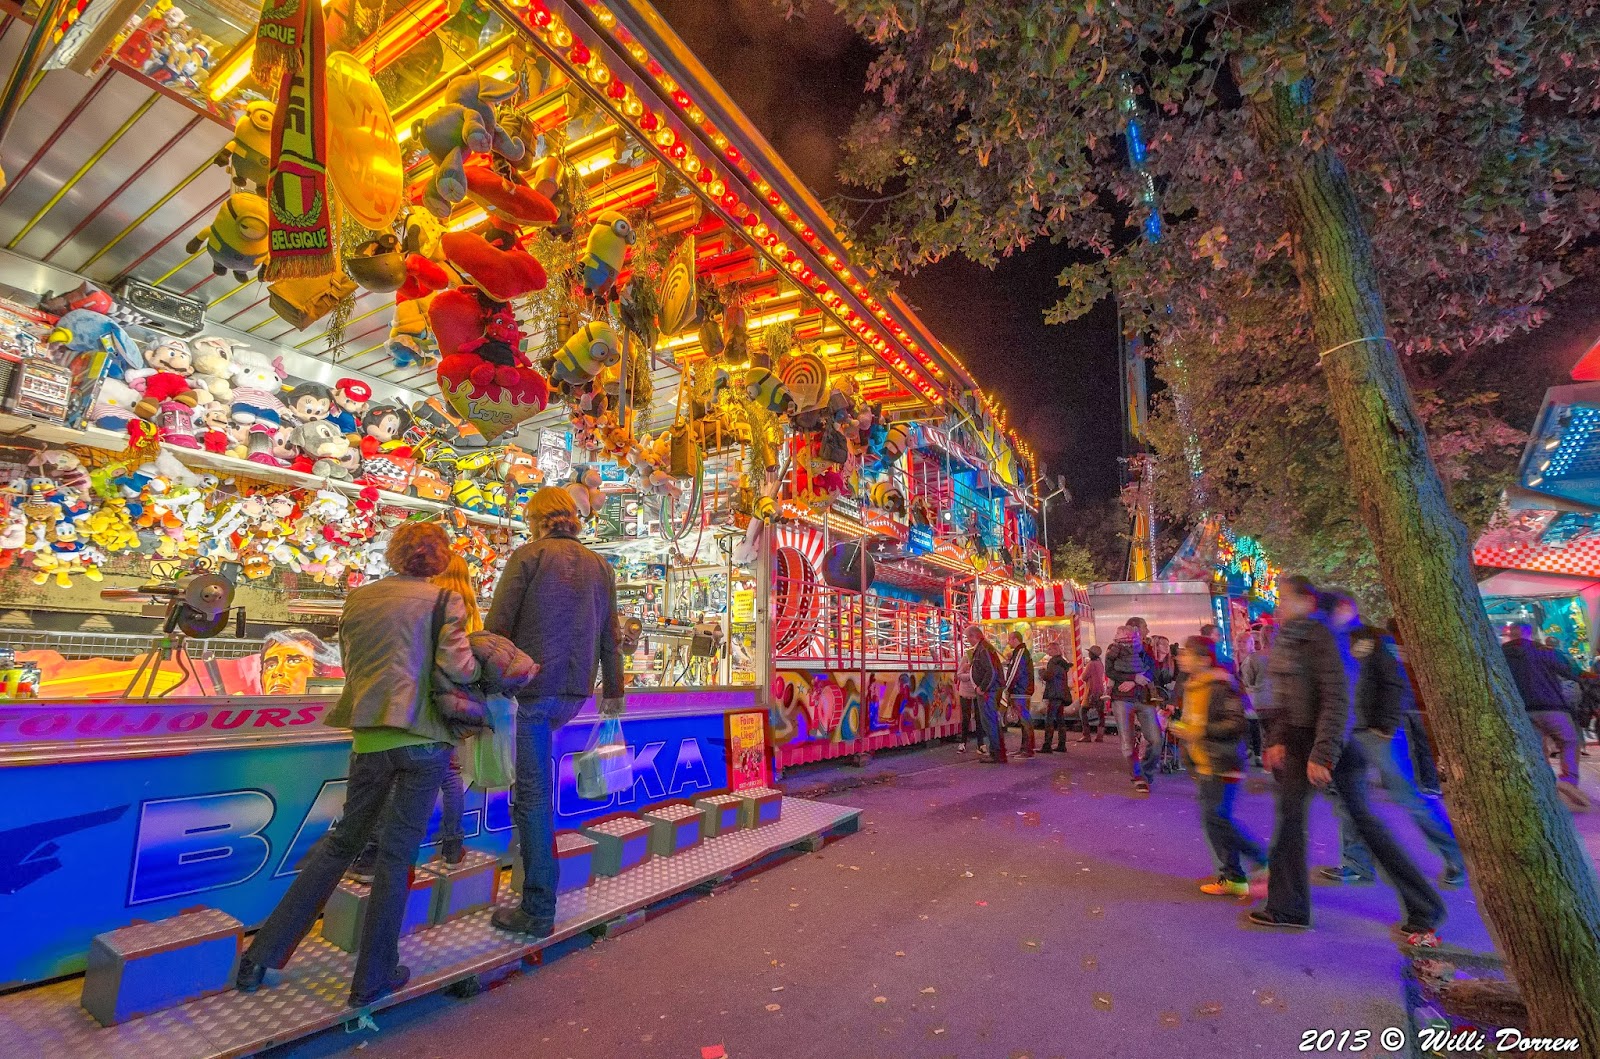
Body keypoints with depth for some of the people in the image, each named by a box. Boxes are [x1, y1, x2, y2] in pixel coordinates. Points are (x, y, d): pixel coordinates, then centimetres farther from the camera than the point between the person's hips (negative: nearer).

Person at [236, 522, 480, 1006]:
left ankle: (263, 955, 28)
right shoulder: (444, 597, -3)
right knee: (396, 854, 7)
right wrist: (482, 670, 7)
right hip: (424, 736, -4)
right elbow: (457, 666, -14)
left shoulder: (357, 598, 12)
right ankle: (373, 978, 19)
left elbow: (351, 666, 18)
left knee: (343, 840, 23)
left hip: (370, 738, 4)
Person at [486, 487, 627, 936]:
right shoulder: (600, 566, 9)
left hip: (533, 684, -5)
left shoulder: (528, 556, -5)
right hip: (576, 689, 5)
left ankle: (538, 911, 8)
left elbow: (497, 625, -9)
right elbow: (610, 636, 13)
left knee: (534, 794, 1)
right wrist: (613, 688, 22)